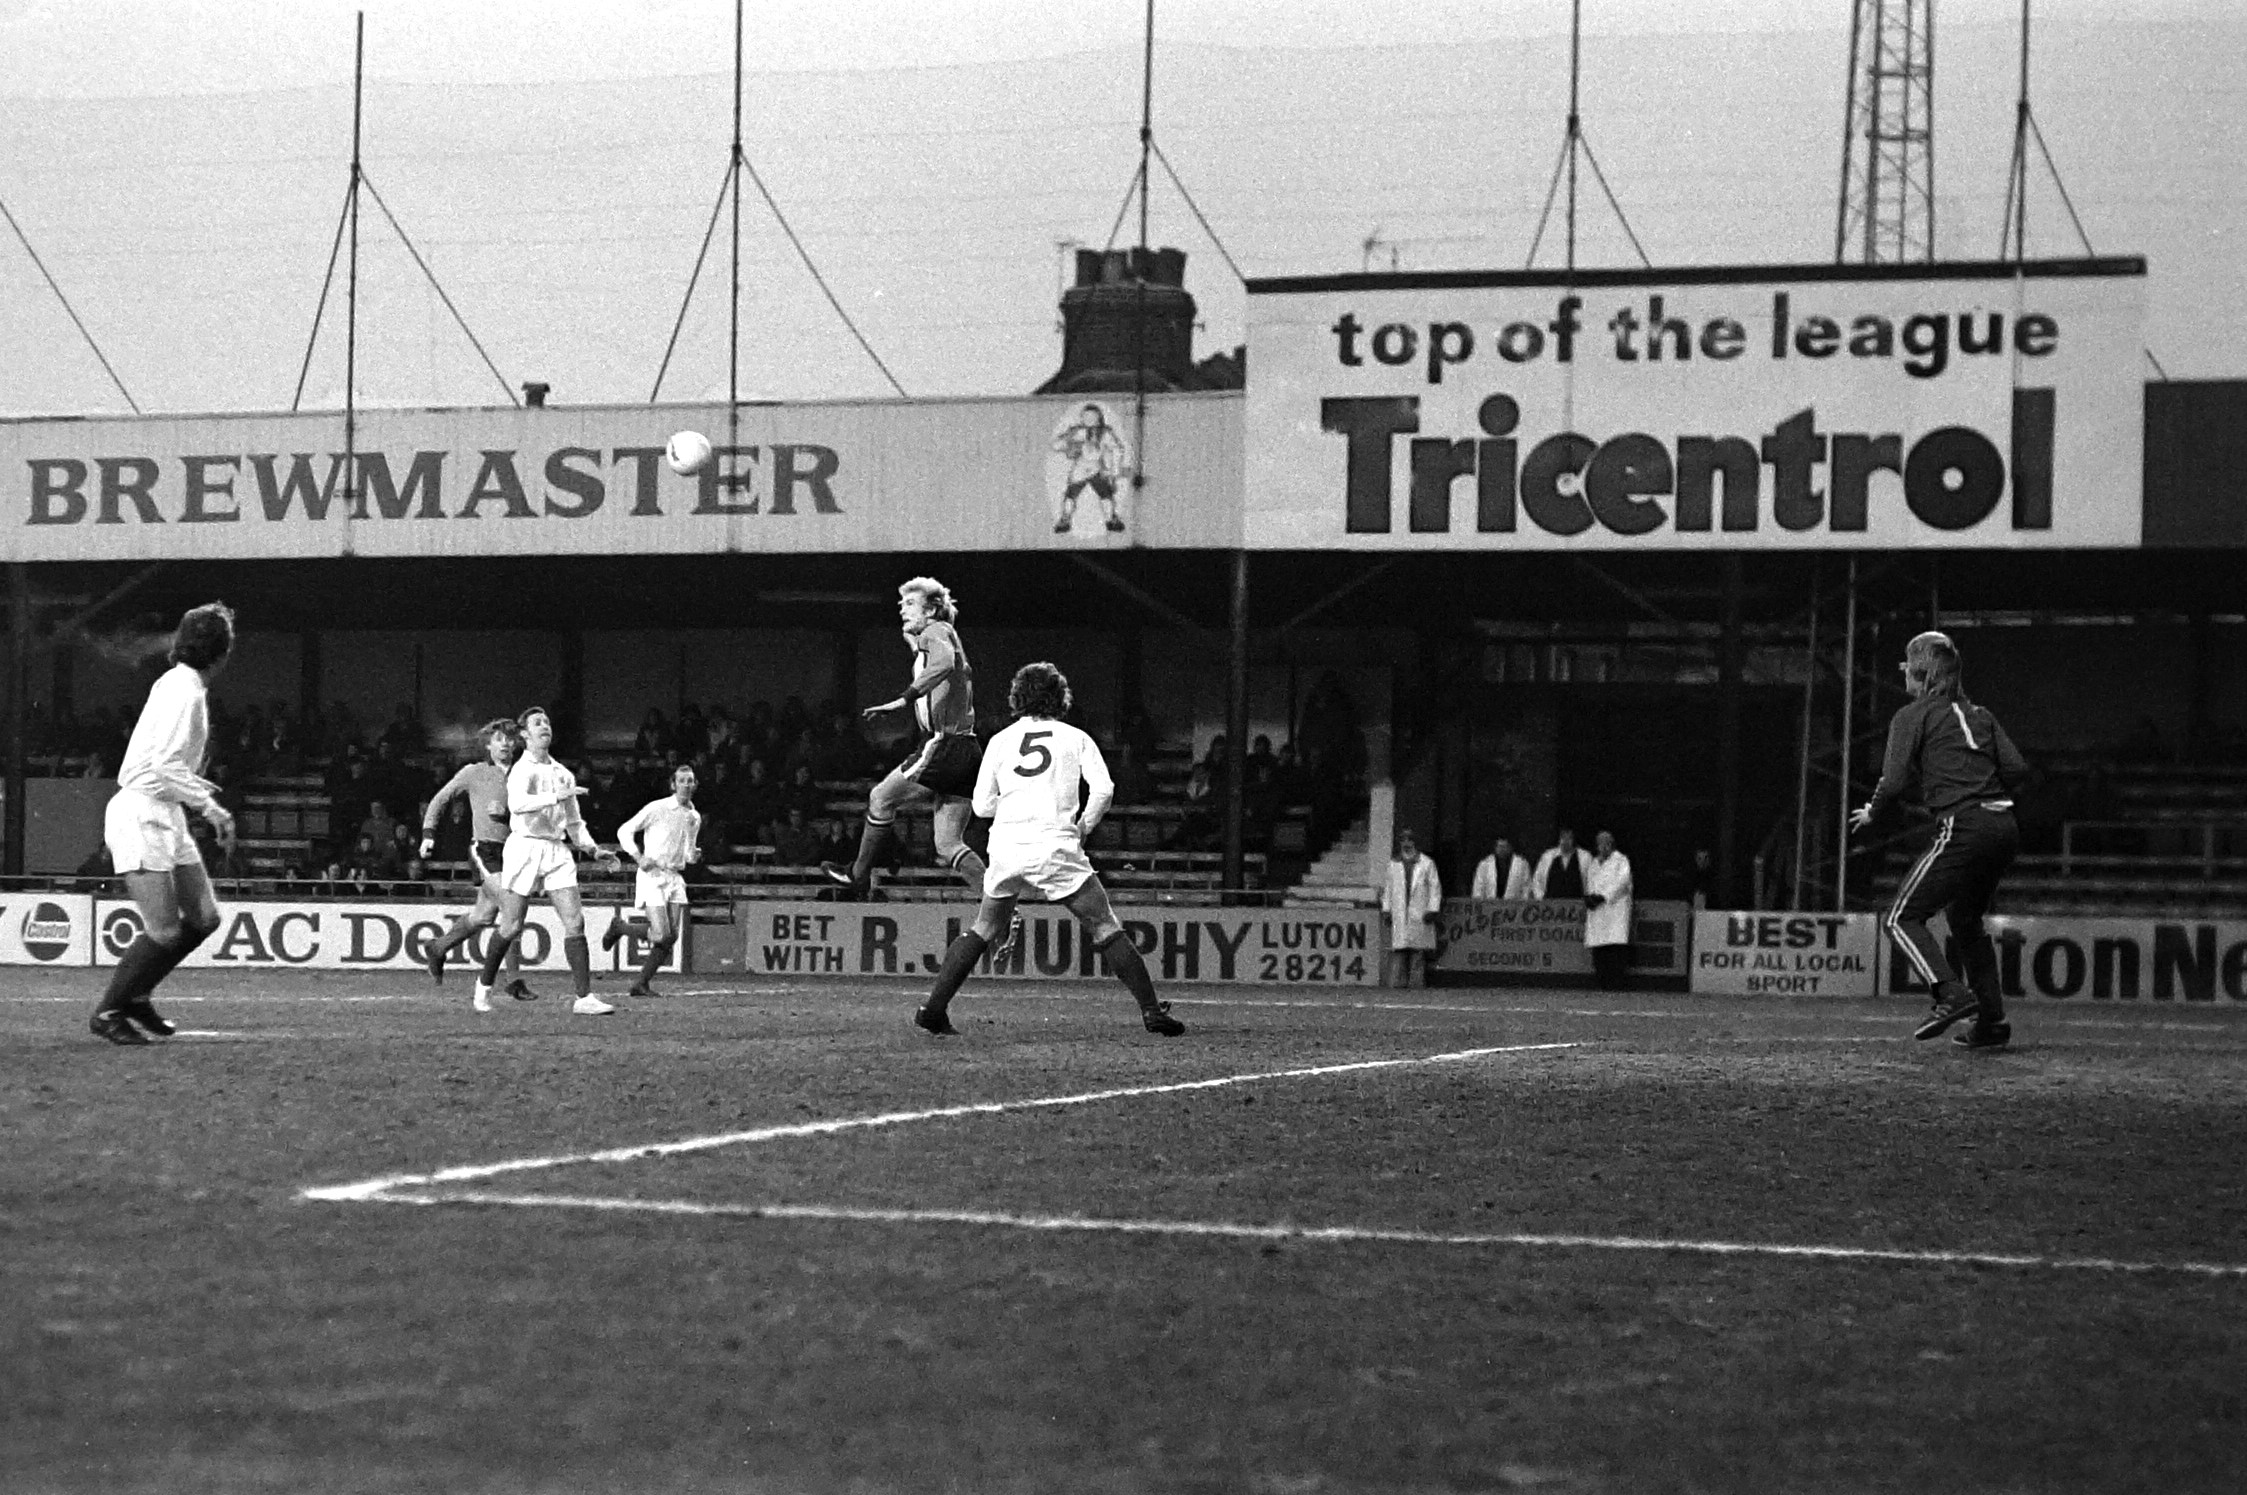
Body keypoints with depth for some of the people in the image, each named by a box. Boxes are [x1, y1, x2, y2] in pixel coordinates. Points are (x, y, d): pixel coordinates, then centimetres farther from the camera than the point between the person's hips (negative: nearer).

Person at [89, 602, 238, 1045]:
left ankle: (134, 996, 19)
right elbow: (165, 763, -24)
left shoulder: (178, 684, 13)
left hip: (166, 815, 10)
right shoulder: (185, 690, -17)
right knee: (165, 932, -11)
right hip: (140, 813, -10)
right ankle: (108, 1012, 2)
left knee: (203, 916, 9)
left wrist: (197, 785, 18)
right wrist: (210, 806, -21)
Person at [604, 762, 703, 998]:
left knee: (672, 937, -3)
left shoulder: (694, 817, 12)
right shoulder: (657, 808, -7)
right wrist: (638, 857, -16)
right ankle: (619, 927, 11)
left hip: (675, 878, 6)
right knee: (661, 936, -15)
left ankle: (641, 984, 7)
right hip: (652, 875, -6)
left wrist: (695, 855, -1)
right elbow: (624, 831, -3)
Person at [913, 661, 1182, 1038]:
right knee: (1105, 929, 2)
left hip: (1006, 847, 3)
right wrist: (1084, 828, 12)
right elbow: (1103, 789, -3)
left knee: (985, 929, 18)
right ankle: (1152, 1010, -4)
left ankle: (932, 1008, 12)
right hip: (1056, 847, -3)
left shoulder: (1001, 740, 14)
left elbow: (982, 805, 13)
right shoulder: (1075, 738, 9)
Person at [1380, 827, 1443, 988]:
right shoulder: (1394, 865, 15)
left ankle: (1417, 985, -2)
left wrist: (1432, 910, -4)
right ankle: (1397, 984, -6)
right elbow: (1388, 888, 18)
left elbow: (1435, 888, 3)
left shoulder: (1427, 864, 5)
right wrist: (1387, 909, 10)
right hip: (1399, 917, 2)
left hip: (1419, 914, -2)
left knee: (1418, 953, -3)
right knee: (1398, 952, -4)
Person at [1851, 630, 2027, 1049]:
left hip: (1962, 830, -7)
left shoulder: (1913, 716, 2)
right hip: (2005, 829, 7)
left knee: (1902, 918, -3)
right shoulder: (1979, 715, 20)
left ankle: (1951, 994, -22)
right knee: (1966, 920, 24)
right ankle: (1991, 1020, 18)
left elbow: (1894, 782, -6)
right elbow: (2016, 769, 10)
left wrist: (1872, 814, 12)